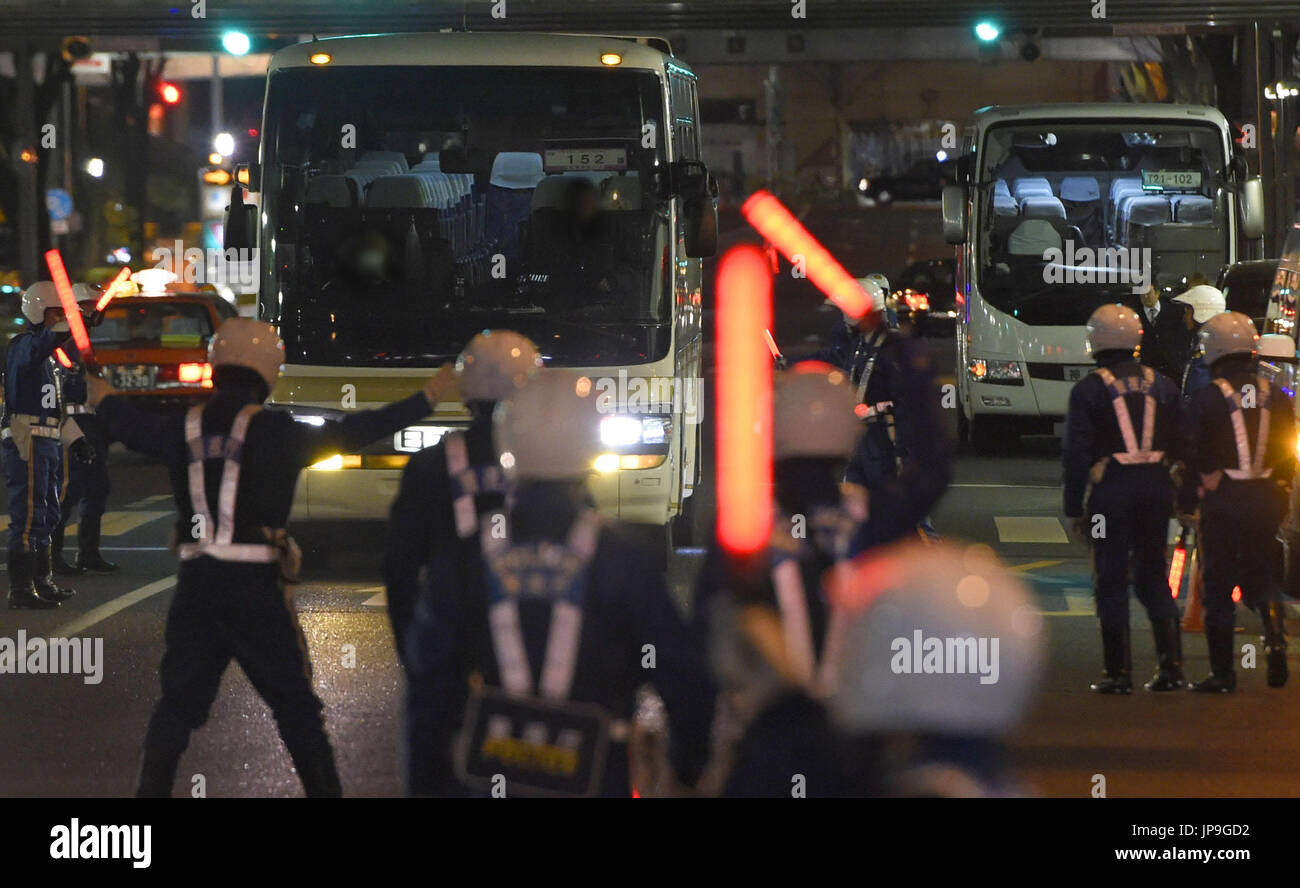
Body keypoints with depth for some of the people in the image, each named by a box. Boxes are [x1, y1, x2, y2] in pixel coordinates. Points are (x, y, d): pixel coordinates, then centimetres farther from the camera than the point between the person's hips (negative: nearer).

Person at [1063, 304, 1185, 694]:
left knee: (1111, 581, 2)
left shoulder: (1089, 389, -4)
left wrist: (1075, 508, 0)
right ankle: (1170, 665, 6)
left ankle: (1119, 672, 1)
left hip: (1111, 490, -4)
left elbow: (1075, 453, -4)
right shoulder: (1161, 385, 9)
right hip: (1157, 487, 4)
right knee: (1152, 576, 13)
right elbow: (1178, 444, 11)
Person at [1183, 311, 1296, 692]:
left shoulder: (1207, 399, -8)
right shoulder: (1276, 396, 5)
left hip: (1222, 500, -4)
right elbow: (1288, 452, 9)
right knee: (1261, 575, 16)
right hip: (1265, 500, 4)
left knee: (1219, 586, 4)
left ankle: (1222, 672, 5)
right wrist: (1282, 496, 19)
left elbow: (1192, 455, -7)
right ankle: (1275, 635, -11)